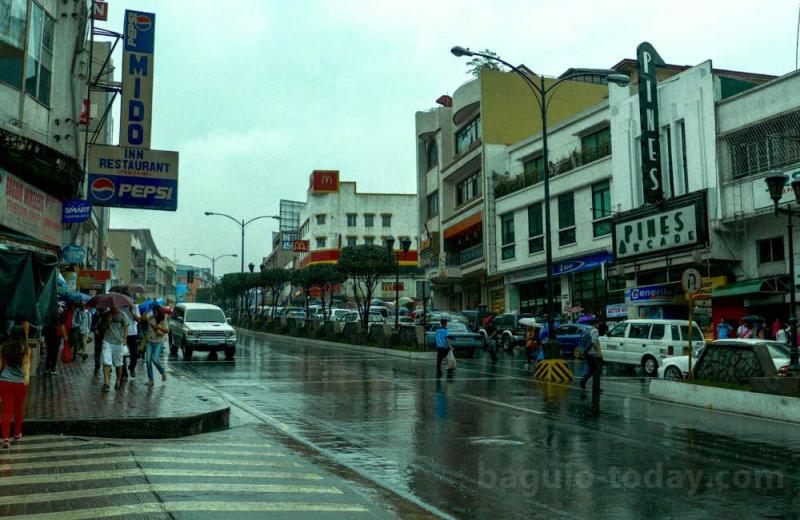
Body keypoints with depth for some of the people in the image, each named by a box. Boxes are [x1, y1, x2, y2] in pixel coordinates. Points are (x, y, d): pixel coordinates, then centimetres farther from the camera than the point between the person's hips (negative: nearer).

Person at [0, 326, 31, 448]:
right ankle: (17, 434, 32)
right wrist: (27, 377, -31)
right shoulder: (25, 349, -6)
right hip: (20, 383, -1)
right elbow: (26, 364, -20)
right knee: (18, 408, 17)